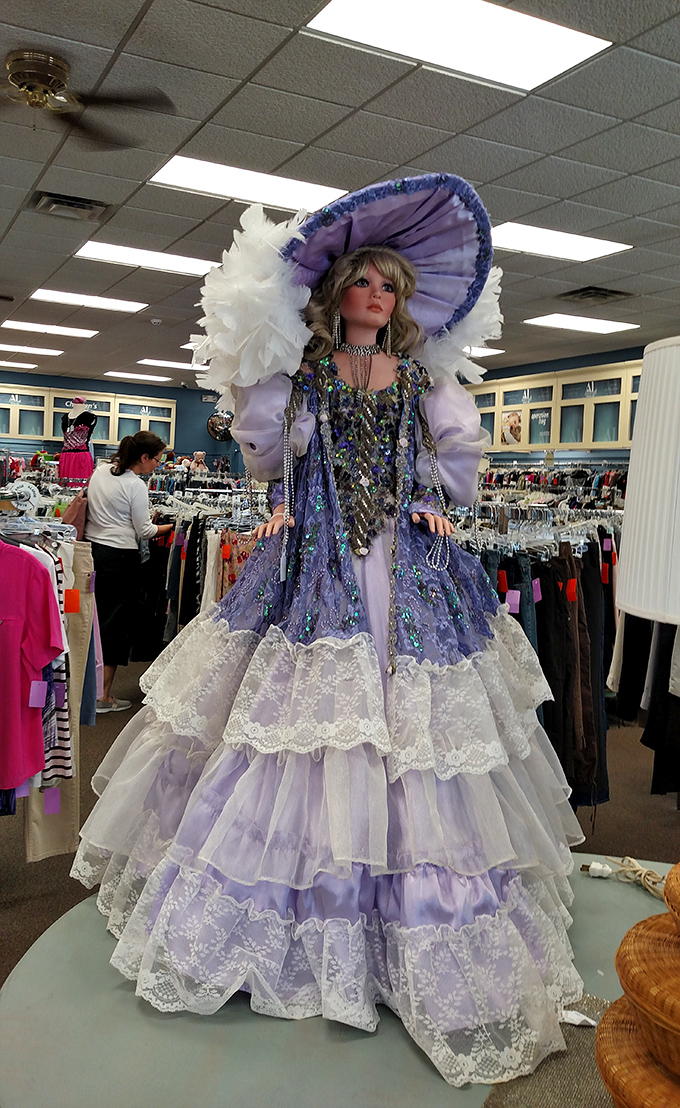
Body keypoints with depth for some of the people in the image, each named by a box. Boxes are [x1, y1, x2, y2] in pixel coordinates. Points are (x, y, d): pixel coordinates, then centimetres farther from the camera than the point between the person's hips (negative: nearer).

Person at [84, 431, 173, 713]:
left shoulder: (100, 470, 8)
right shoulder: (135, 485, -14)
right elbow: (143, 531, -9)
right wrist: (170, 526, 7)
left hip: (91, 549, 8)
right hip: (119, 557, -7)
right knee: (116, 625, 2)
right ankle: (103, 696, 7)